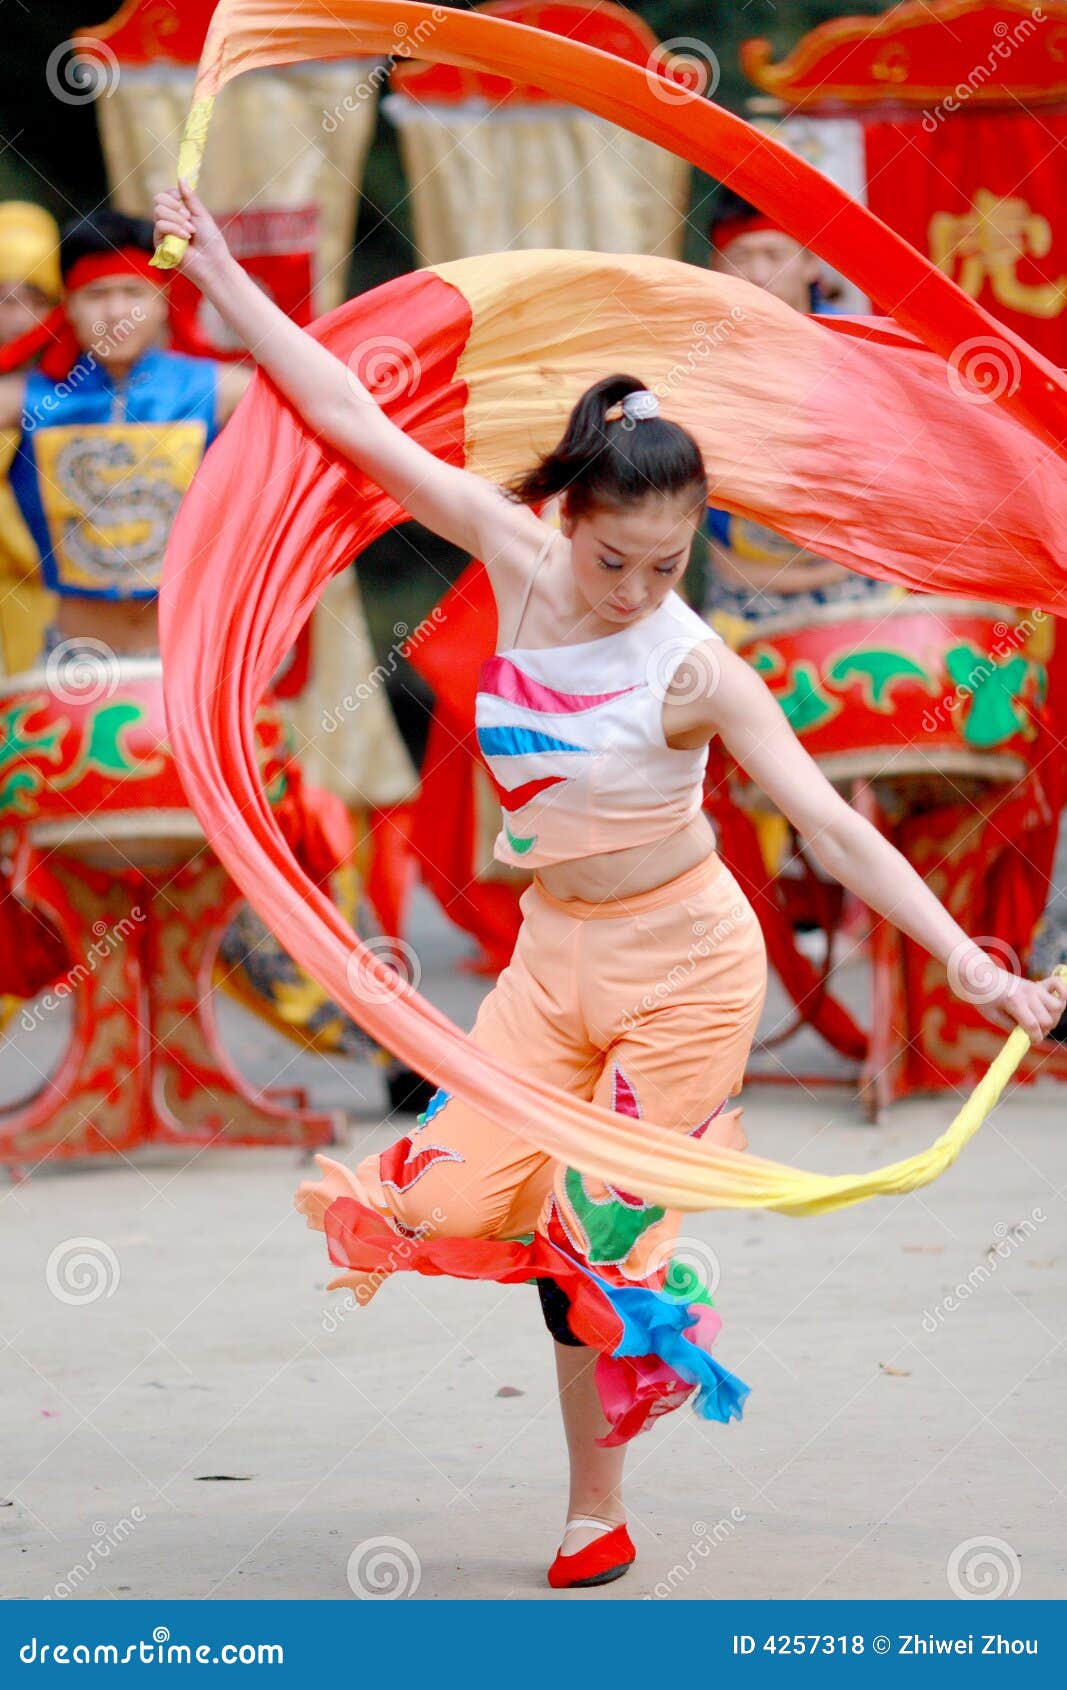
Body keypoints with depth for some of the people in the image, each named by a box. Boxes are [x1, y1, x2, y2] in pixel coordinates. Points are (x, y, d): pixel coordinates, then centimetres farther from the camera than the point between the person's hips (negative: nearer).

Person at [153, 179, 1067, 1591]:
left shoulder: (694, 670, -20)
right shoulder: (518, 558, -9)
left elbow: (832, 825, -24)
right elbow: (355, 418, -4)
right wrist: (217, 269, -2)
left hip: (684, 958, -5)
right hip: (556, 955, 5)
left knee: (609, 1235, -1)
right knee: (456, 1206, -5)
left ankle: (599, 1510, 23)